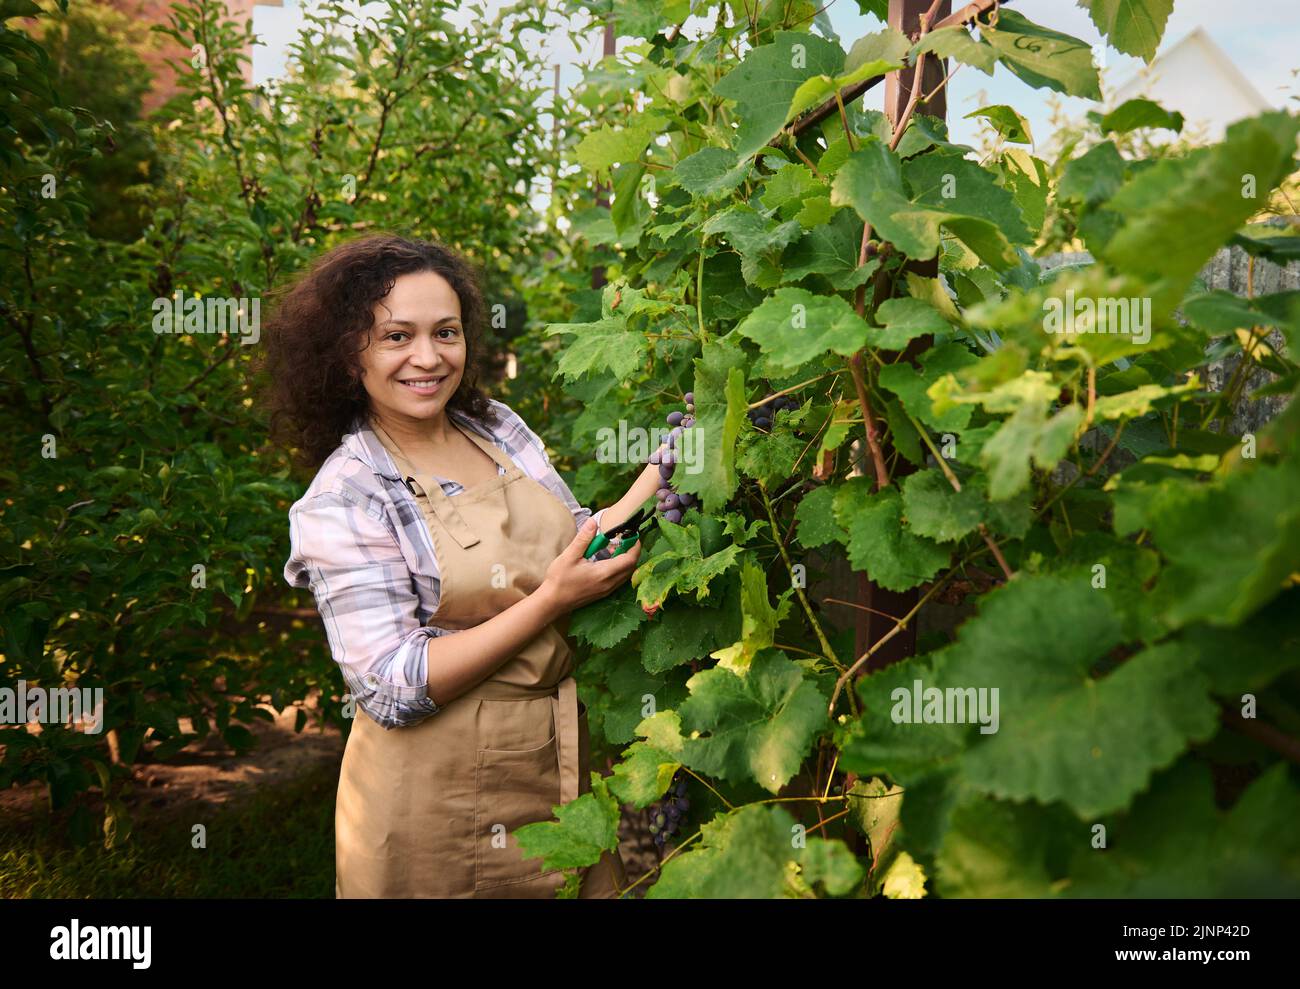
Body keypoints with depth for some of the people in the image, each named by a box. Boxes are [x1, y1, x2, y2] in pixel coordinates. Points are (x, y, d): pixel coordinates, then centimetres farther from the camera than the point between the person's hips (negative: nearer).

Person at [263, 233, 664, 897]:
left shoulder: (499, 428, 2)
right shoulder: (343, 496, -15)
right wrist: (551, 599, -24)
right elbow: (392, 690, -21)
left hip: (560, 765, 6)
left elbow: (577, 542, 12)